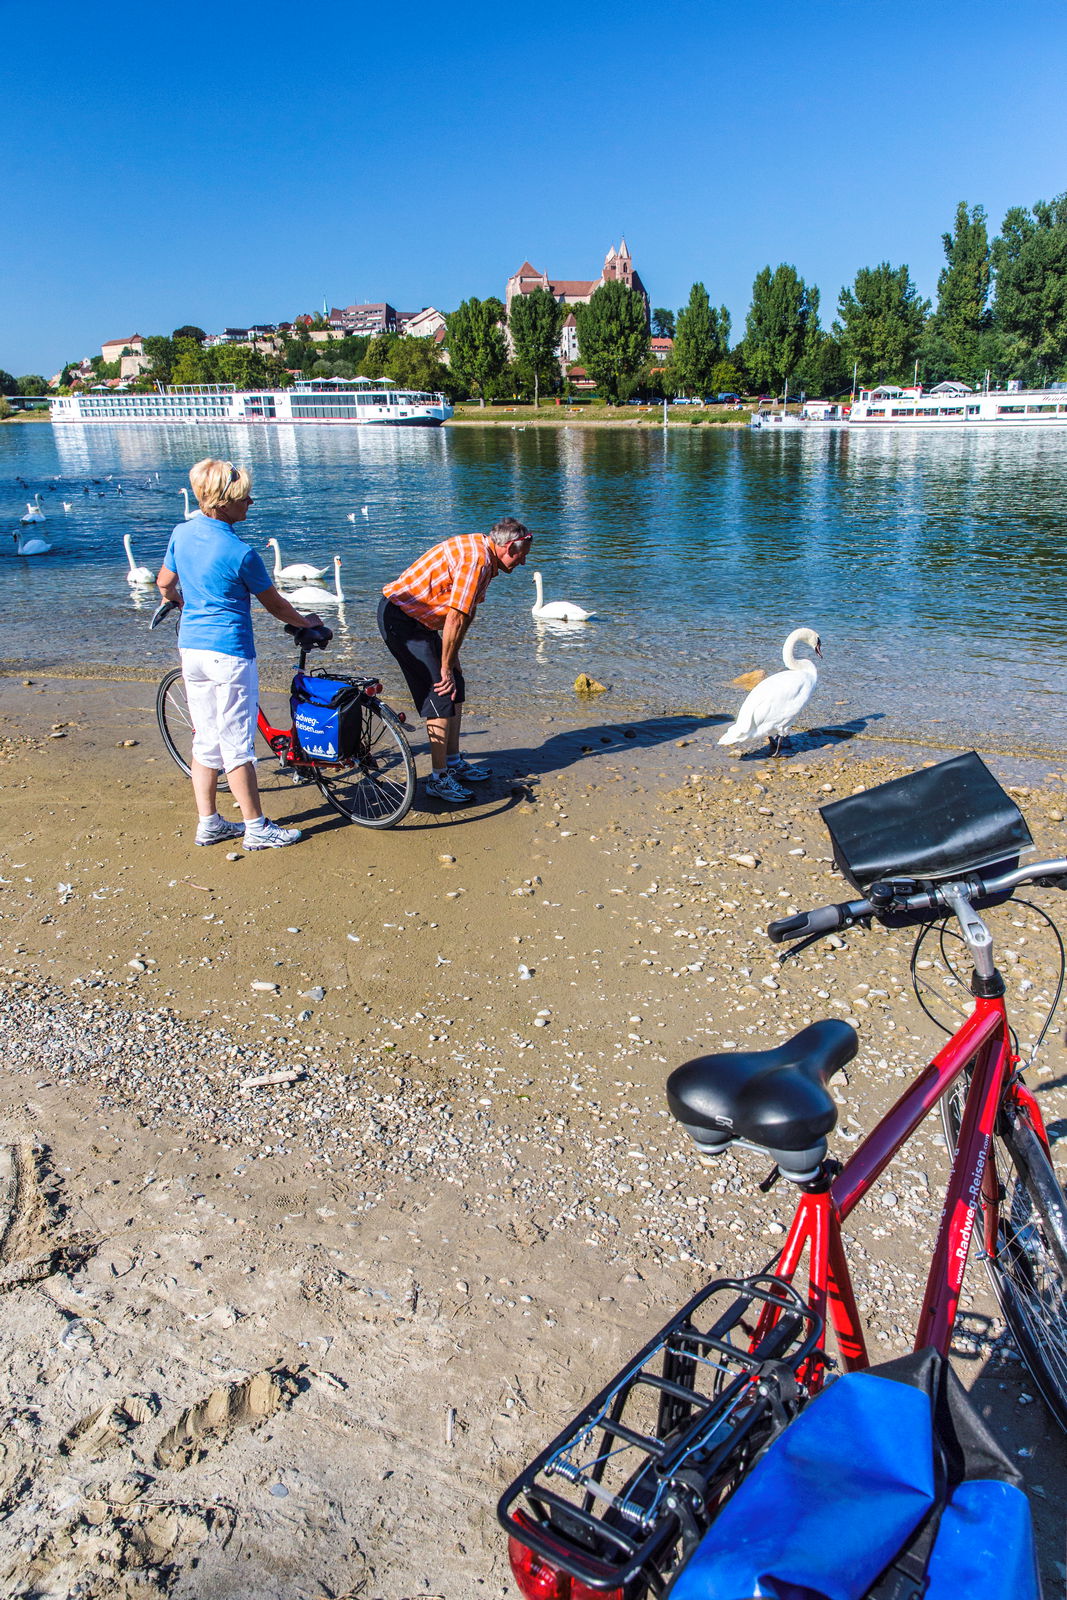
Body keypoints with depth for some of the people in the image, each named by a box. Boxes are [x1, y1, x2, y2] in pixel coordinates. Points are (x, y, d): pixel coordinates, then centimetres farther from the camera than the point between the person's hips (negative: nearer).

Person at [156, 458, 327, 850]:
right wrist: (306, 623, 14)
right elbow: (274, 604, -4)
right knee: (237, 744, 0)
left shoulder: (182, 533, 4)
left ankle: (208, 824, 21)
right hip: (229, 652, -7)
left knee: (205, 740, 13)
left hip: (190, 646, 7)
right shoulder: (240, 553, -16)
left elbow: (164, 583, 18)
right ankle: (257, 829, 10)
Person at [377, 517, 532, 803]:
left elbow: (465, 613, 14)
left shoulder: (483, 555, 10)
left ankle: (453, 763, 24)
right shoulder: (476, 558, -22)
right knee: (440, 696, -10)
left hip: (419, 618, 10)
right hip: (400, 616, -10)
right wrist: (446, 667, -15)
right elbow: (456, 619, -22)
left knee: (455, 689, 13)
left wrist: (452, 659, 12)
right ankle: (439, 779, -2)